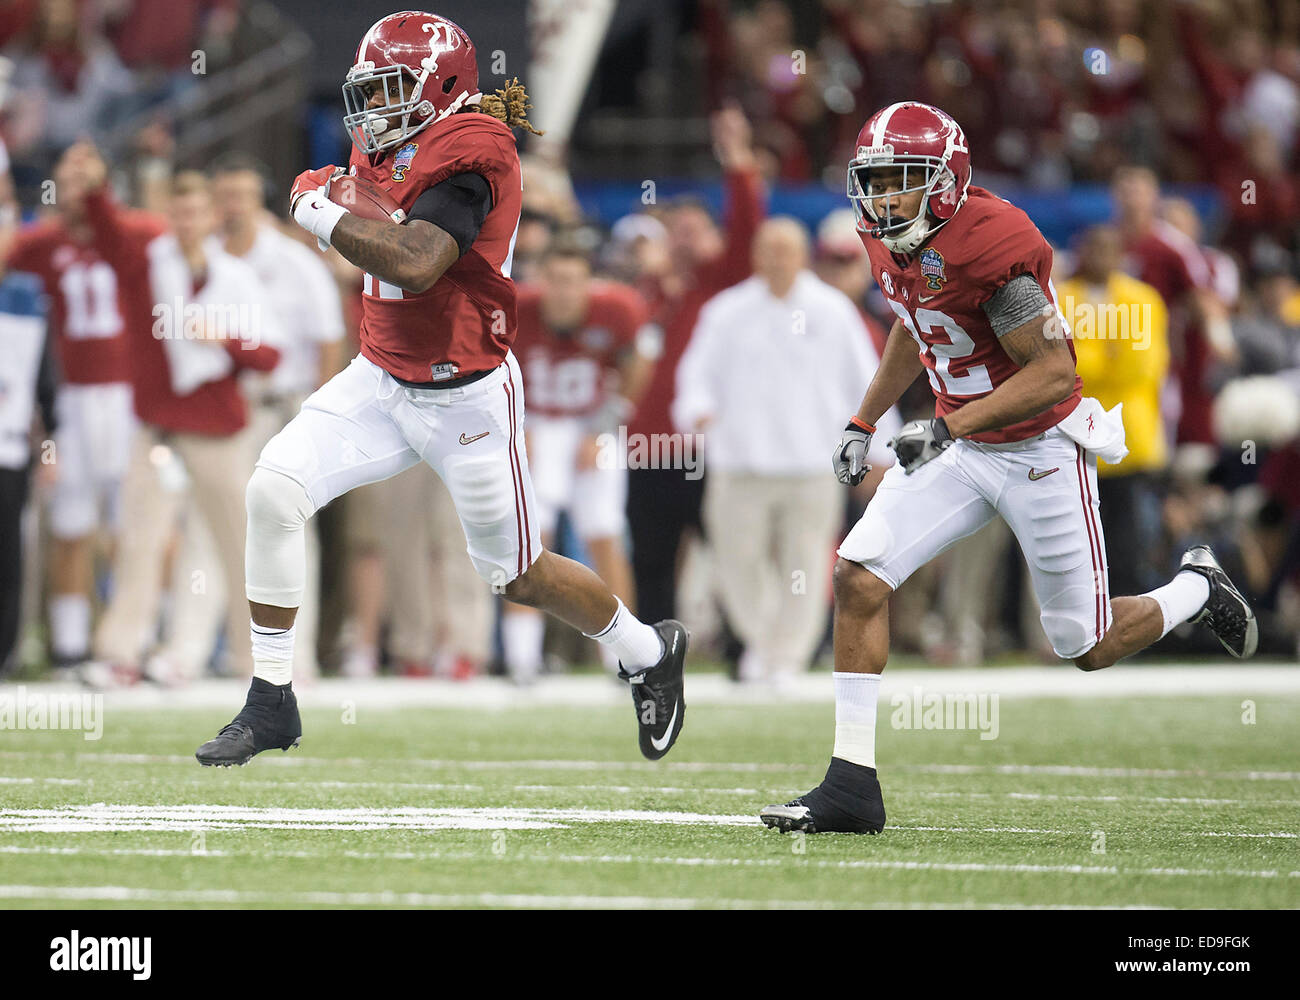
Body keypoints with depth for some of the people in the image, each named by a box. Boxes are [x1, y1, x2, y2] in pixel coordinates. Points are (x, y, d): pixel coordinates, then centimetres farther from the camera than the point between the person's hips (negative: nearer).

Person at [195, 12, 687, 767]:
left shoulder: (470, 152, -21)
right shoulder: (386, 151, 5)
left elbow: (413, 263, -32)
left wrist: (323, 212, -23)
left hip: (465, 398, -7)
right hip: (383, 382, 7)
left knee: (518, 575, 7)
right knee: (274, 489, -12)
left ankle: (651, 653, 35)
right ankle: (272, 703, -3)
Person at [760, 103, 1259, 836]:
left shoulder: (990, 241, -27)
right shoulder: (892, 243, -1)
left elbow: (1054, 372, -26)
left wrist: (949, 426, -31)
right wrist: (864, 422, 22)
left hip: (1042, 451, -7)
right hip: (961, 448, 7)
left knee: (1089, 647, 4)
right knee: (859, 576, -10)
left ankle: (1198, 590, 36)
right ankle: (853, 785, -6)